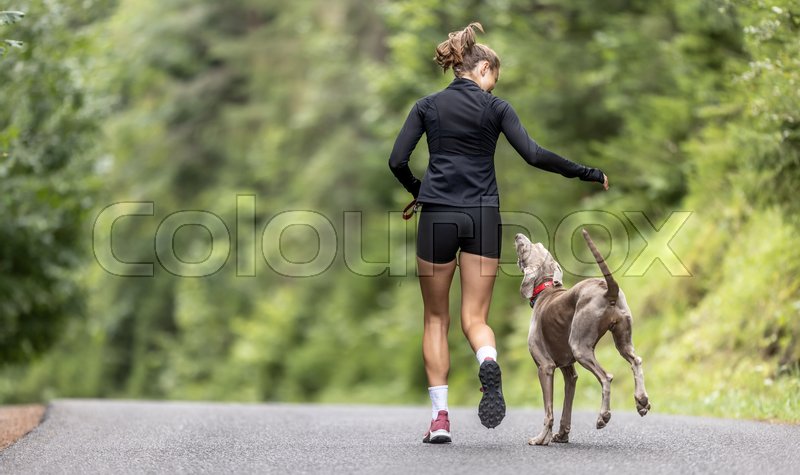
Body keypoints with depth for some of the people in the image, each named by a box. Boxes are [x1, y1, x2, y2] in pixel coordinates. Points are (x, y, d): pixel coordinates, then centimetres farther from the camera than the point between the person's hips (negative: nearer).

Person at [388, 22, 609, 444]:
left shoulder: (427, 105, 6)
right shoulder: (495, 108, 2)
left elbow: (397, 161, 1)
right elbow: (533, 155, -8)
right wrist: (586, 174, 1)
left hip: (437, 217, 1)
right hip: (483, 218, -1)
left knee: (436, 318, 12)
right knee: (474, 318, 4)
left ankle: (439, 418, 4)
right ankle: (489, 364, -33)